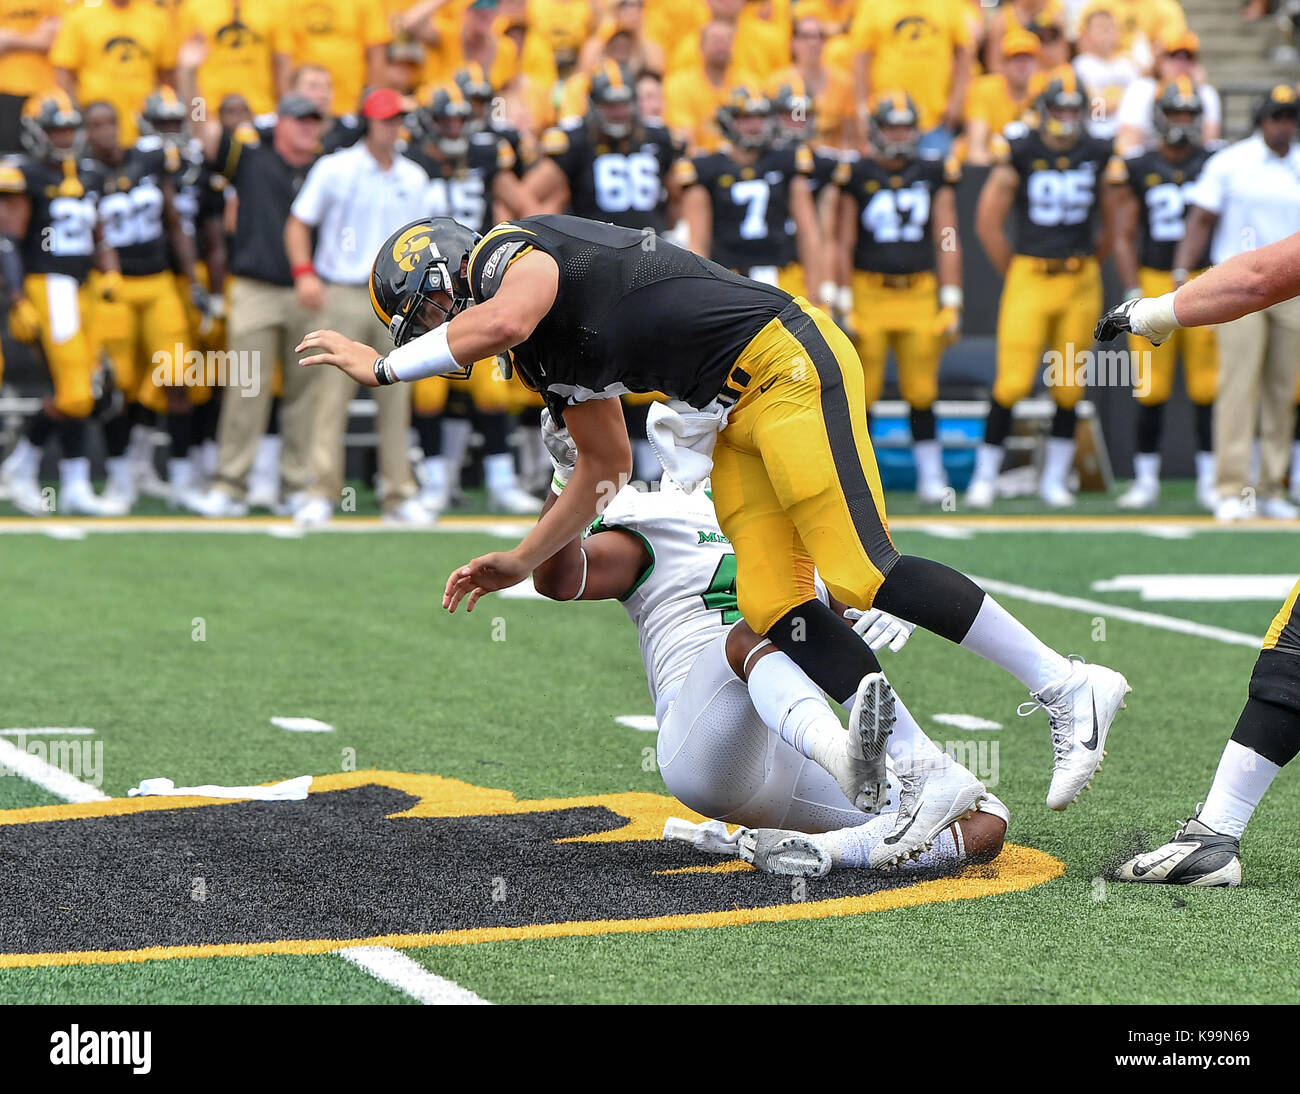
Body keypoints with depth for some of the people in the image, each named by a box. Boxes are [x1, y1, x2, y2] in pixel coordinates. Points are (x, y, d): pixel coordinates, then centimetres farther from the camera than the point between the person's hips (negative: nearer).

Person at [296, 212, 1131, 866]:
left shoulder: (519, 253, -7)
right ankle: (925, 775, -2)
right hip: (738, 416, 10)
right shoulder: (545, 357, 20)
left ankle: (1069, 689, -11)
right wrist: (522, 563, 29)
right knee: (775, 610, -2)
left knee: (861, 575, -17)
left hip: (787, 360, -10)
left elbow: (500, 321, -32)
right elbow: (607, 465, 30)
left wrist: (382, 366, -18)